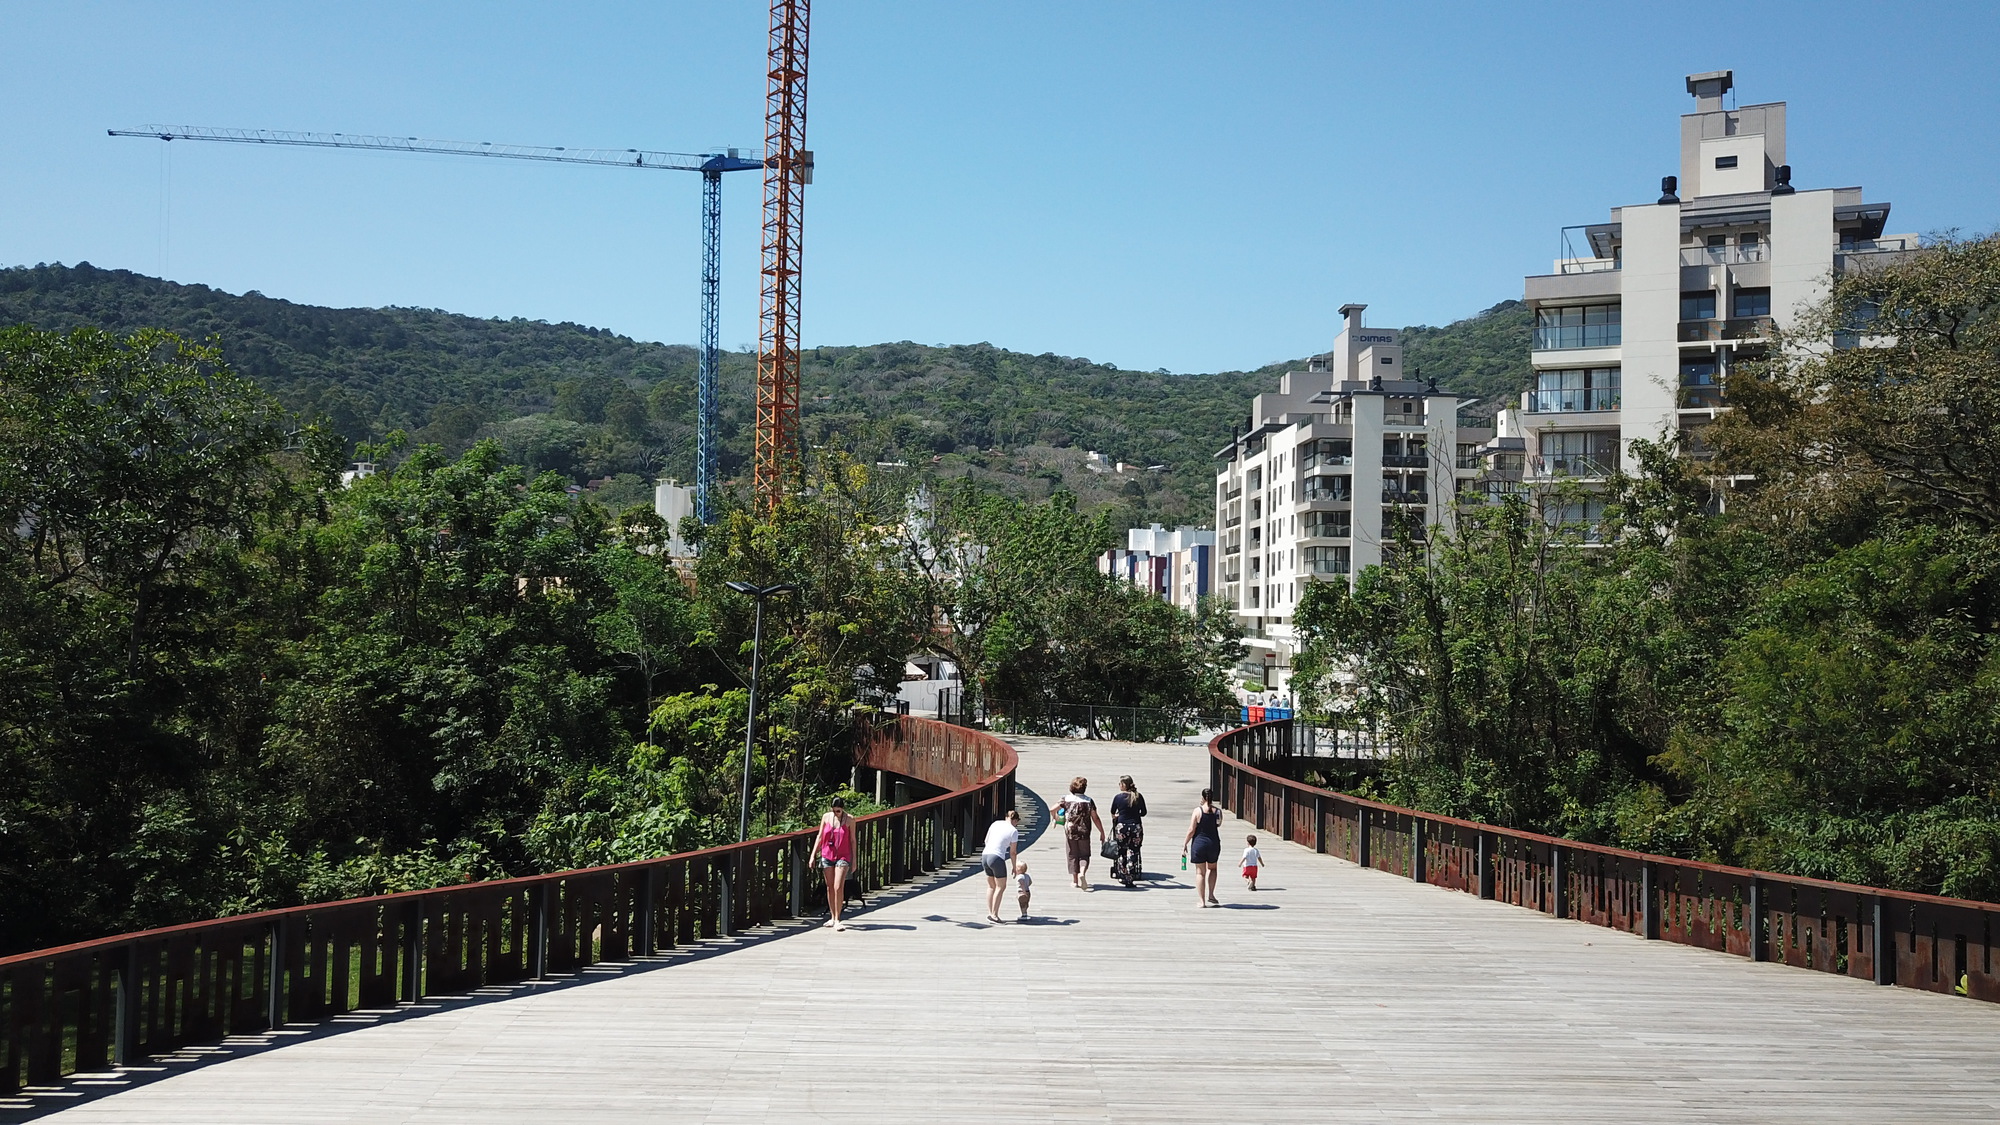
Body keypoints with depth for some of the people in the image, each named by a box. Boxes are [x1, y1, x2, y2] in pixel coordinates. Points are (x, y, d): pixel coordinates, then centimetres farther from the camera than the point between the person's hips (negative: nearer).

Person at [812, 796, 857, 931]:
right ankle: (832, 917, 18)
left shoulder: (849, 820, -3)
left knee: (838, 888, -13)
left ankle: (837, 919, -9)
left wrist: (854, 860, 2)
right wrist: (813, 855, 5)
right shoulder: (826, 817, 2)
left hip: (842, 856, -3)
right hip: (827, 856, 3)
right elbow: (820, 837, 9)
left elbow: (852, 840, 2)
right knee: (829, 888, 8)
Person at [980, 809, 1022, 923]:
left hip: (985, 855, 6)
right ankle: (994, 914, 0)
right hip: (997, 857, -6)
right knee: (1001, 887, 5)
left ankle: (990, 913, 17)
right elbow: (1012, 852, 1)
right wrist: (1014, 867, 14)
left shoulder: (996, 823, 12)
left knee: (991, 886, 18)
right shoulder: (1014, 831, -2)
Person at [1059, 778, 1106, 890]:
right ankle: (1082, 873, -20)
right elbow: (1095, 818, -3)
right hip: (1084, 832, -1)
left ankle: (1075, 880, 12)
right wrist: (1102, 832, 4)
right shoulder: (1088, 801, -2)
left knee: (1073, 855, 11)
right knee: (1084, 855, 7)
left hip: (1070, 831, 1)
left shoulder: (1066, 799, -1)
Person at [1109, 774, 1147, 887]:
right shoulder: (1139, 797, 1)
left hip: (1122, 827, -1)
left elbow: (1112, 813, 9)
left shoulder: (1118, 797, -4)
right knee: (1133, 853, 3)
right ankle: (1130, 879, -1)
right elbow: (1143, 813, 9)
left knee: (1121, 853, 13)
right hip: (1136, 827, 1)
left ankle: (1122, 877, 18)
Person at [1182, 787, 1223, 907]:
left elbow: (1191, 830, -11)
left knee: (1200, 872, 6)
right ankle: (1210, 895, 17)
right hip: (1214, 843, 2)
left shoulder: (1198, 810, -11)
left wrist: (1185, 844, -2)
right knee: (1212, 868, 25)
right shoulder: (1218, 811, -4)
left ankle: (1201, 900, 6)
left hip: (1199, 843, -2)